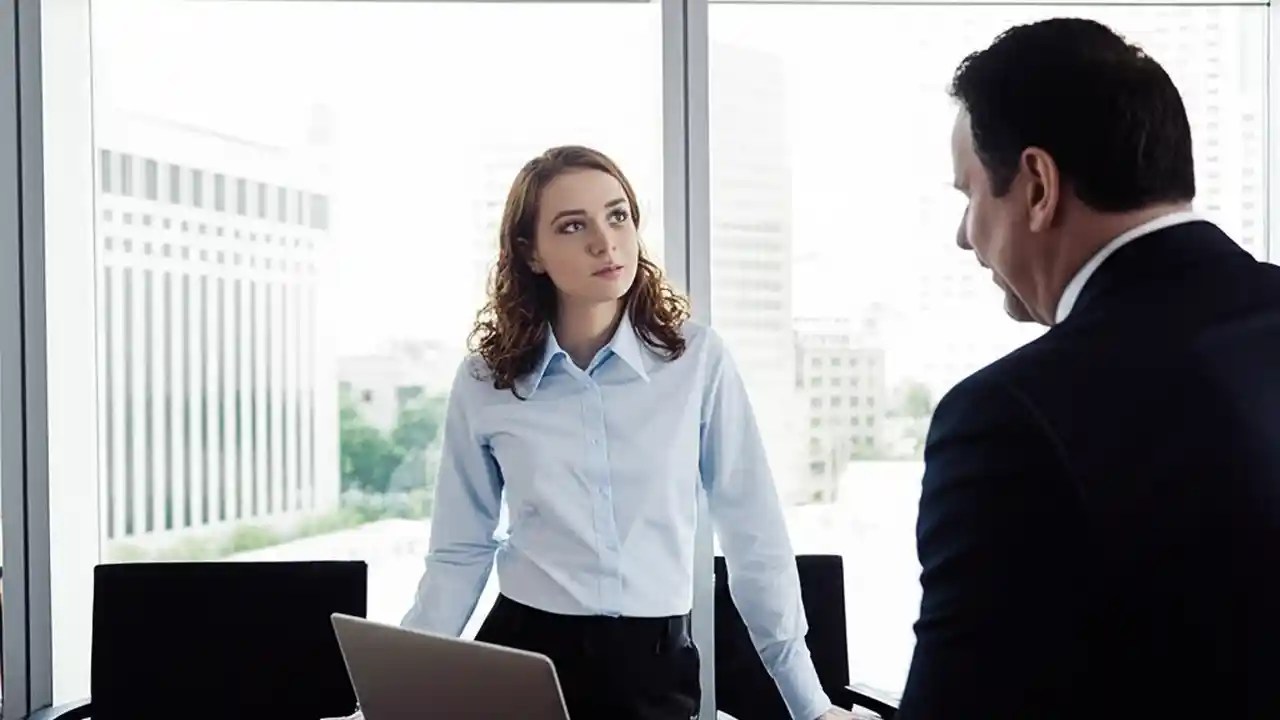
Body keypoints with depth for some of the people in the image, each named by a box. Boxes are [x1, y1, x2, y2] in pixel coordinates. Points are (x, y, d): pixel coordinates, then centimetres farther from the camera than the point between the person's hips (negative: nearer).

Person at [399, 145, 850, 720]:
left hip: (657, 665, 0)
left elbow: (755, 540, -2)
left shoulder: (698, 359, -5)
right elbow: (459, 557, 4)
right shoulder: (483, 384, -2)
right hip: (521, 653, 1)